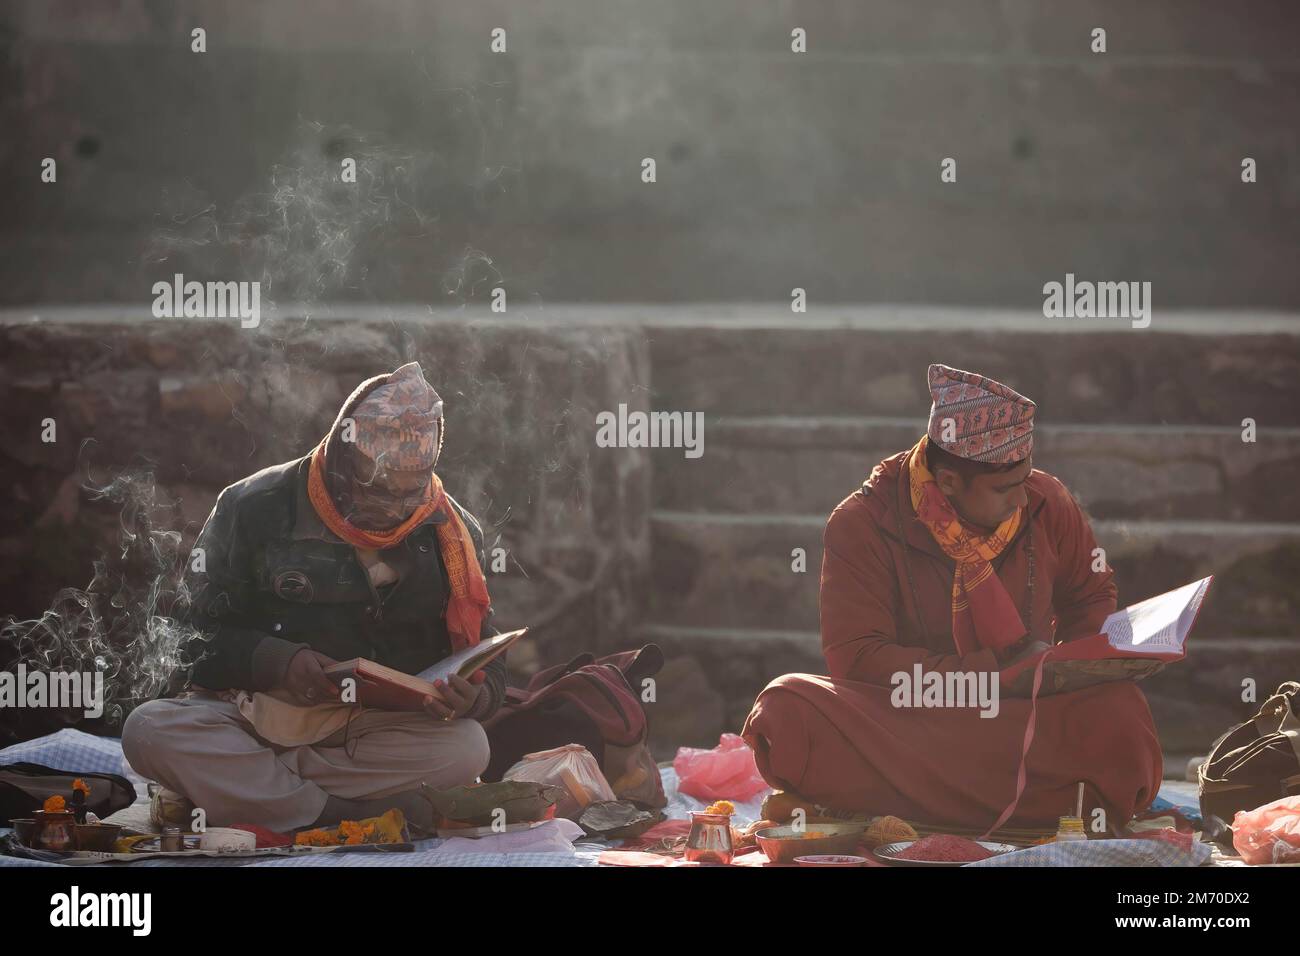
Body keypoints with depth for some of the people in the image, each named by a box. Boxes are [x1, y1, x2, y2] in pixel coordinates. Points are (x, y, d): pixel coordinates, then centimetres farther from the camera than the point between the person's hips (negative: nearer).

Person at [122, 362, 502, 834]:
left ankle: (228, 788, -24)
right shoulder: (256, 508, -5)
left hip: (380, 726, 2)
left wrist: (476, 696, -19)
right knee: (150, 730, -31)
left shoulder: (450, 530, 2)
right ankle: (351, 814, -30)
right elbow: (202, 632, -3)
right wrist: (273, 662, -23)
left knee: (467, 748, -32)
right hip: (258, 711, -1)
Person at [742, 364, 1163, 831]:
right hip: (904, 721, -2)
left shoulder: (1047, 504, 1)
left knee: (1121, 716, -32)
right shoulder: (864, 523, -9)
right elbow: (855, 657, -15)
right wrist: (998, 674, -20)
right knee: (788, 714, -33)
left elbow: (1093, 598, 19)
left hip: (1023, 720, 2)